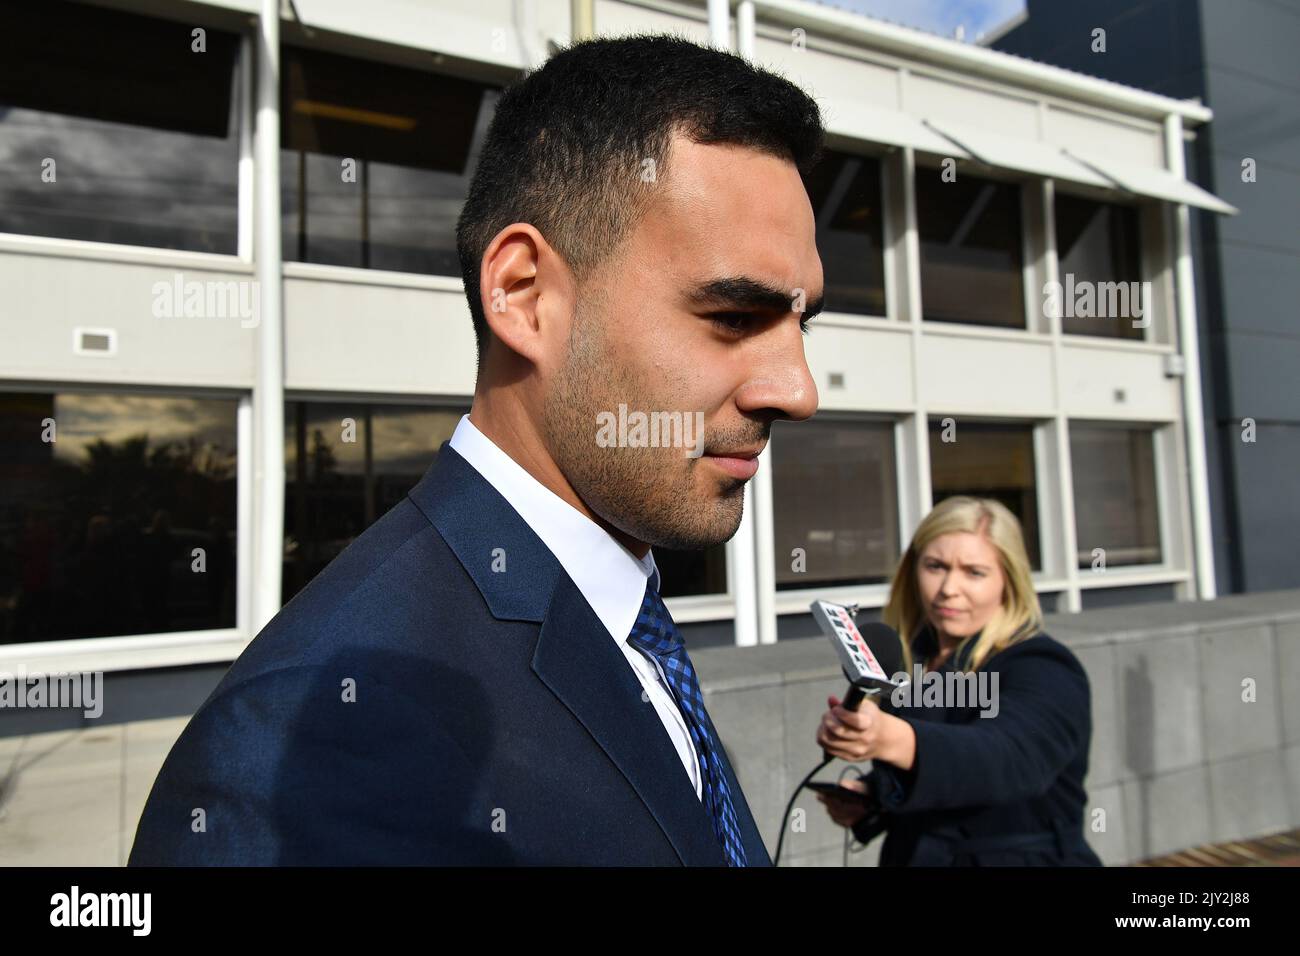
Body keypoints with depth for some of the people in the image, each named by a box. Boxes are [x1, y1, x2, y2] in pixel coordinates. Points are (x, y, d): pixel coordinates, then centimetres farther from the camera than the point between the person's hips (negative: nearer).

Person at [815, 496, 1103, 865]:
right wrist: (864, 802, -3)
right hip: (909, 855, 4)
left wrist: (891, 739, -47)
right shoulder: (906, 664, 2)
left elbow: (1010, 756, -32)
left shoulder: (1045, 671, -12)